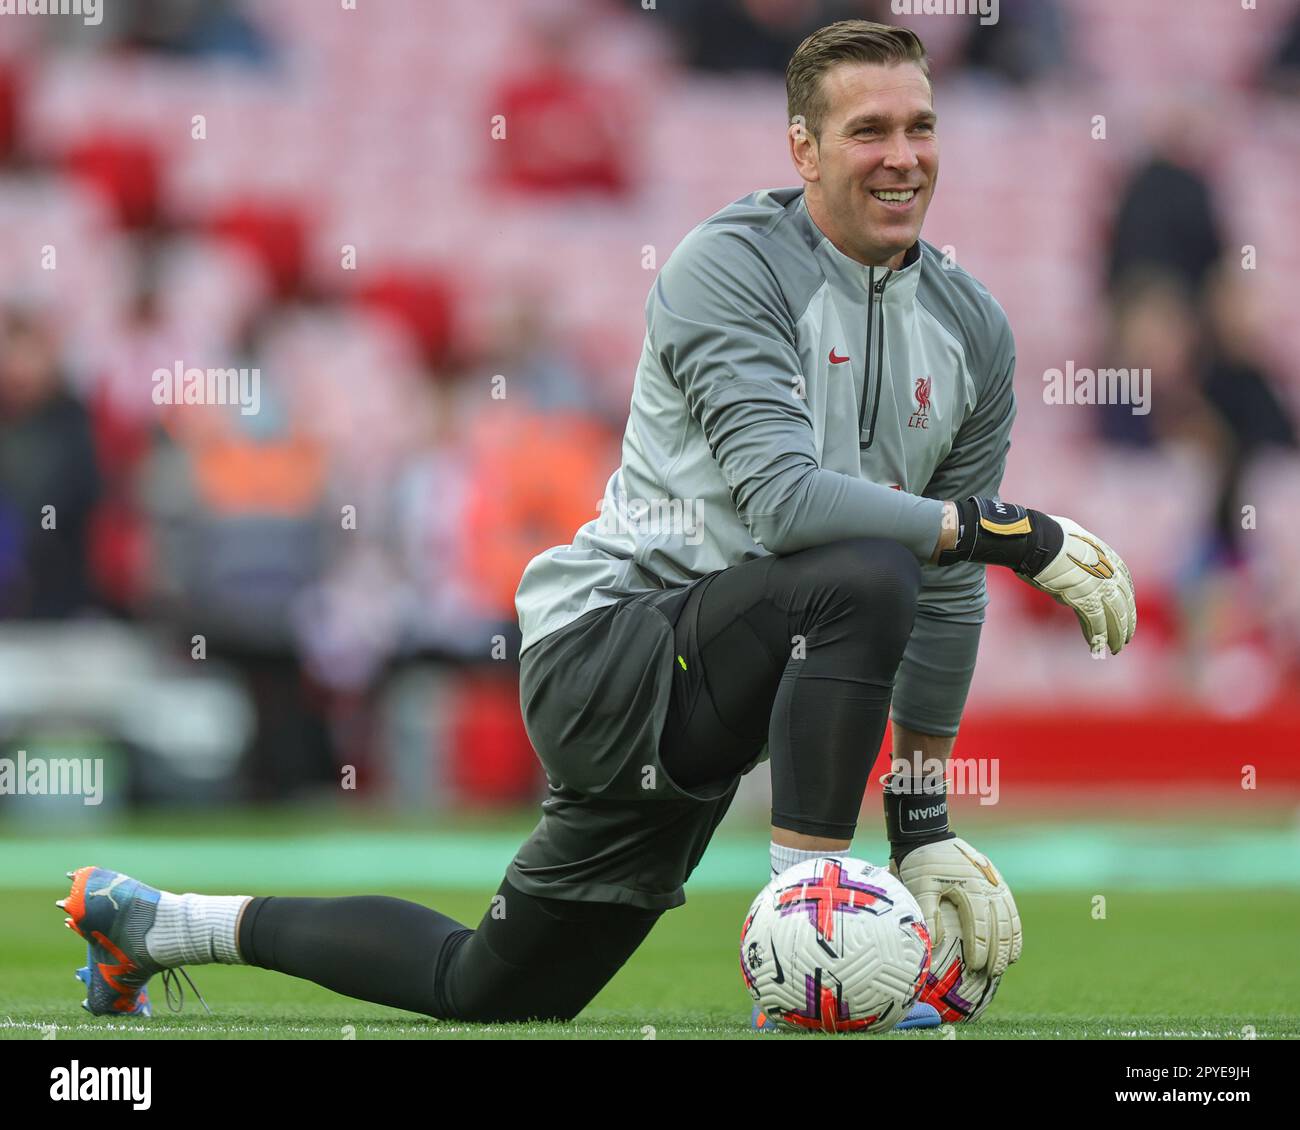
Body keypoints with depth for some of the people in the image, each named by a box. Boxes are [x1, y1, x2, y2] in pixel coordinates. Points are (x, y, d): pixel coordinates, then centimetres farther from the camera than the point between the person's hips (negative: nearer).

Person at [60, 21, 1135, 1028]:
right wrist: (1005, 530, -28)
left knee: (492, 992, 16)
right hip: (607, 643, -8)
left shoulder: (972, 331, 7)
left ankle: (157, 921, 34)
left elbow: (947, 593, 13)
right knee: (864, 573, -33)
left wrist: (926, 821, 10)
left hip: (694, 713, 8)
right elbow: (780, 496, -28)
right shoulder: (732, 268, -14)